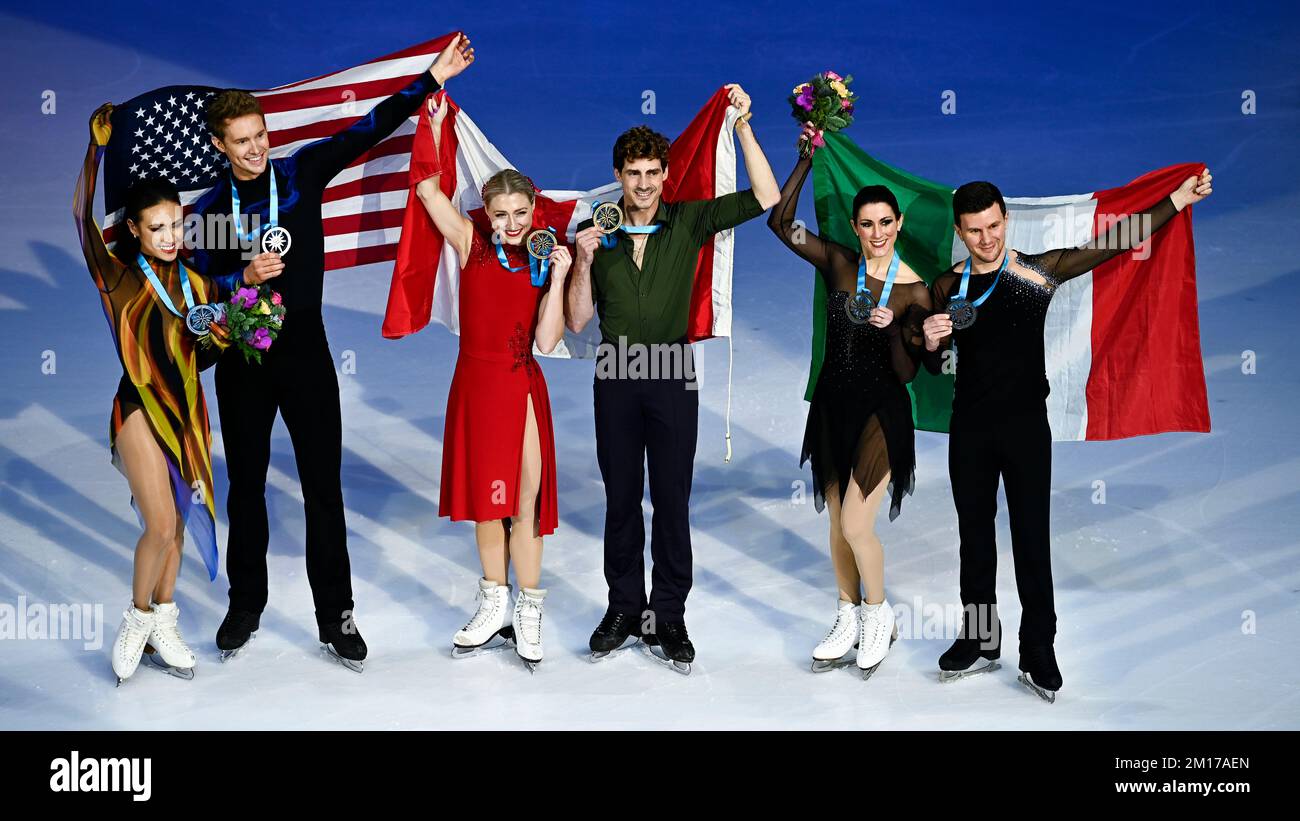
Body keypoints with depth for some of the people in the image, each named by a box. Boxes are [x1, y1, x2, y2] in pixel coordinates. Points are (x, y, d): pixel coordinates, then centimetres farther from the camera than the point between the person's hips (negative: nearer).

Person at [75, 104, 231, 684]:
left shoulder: (194, 281, 5)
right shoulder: (118, 274, -6)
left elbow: (202, 358, 8)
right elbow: (83, 215, -19)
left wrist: (219, 340, -13)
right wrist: (96, 148, -23)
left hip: (187, 407, 5)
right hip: (140, 405, -5)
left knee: (176, 522, 11)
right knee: (161, 526, -12)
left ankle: (162, 627, 25)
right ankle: (138, 621, 12)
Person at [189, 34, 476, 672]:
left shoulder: (300, 172, 0)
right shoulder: (210, 208, 4)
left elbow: (369, 130, -5)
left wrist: (434, 76, -10)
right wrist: (244, 277, -18)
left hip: (305, 351, -2)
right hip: (242, 361, 2)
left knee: (323, 484, 0)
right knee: (246, 485, 12)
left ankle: (335, 617, 9)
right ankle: (246, 605, 27)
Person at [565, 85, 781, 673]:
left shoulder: (688, 221, 2)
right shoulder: (594, 233, 4)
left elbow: (766, 198, -6)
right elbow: (577, 321, 2)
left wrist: (742, 126, -9)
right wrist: (584, 261, -12)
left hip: (673, 377, -1)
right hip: (616, 380, 1)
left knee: (672, 501, 3)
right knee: (621, 499, 10)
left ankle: (668, 615, 13)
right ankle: (624, 608, 22)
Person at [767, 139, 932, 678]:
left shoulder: (915, 291, -8)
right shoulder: (838, 263, -1)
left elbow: (907, 374, -9)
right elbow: (780, 221, -9)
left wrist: (892, 330, -26)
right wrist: (807, 161, -13)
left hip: (882, 412, -4)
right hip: (832, 405, 4)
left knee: (855, 525, -9)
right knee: (836, 522, 12)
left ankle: (879, 615, 17)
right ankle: (848, 620, 29)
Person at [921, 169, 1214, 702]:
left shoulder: (1040, 270, -2)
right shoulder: (946, 287, 3)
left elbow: (1114, 241, -3)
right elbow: (934, 368, 8)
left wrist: (1180, 197, -9)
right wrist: (932, 344, -15)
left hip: (1026, 424, -2)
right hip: (969, 428, 2)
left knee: (1032, 538, 0)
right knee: (974, 536, 10)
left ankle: (1038, 655, 7)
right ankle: (979, 641, 22)